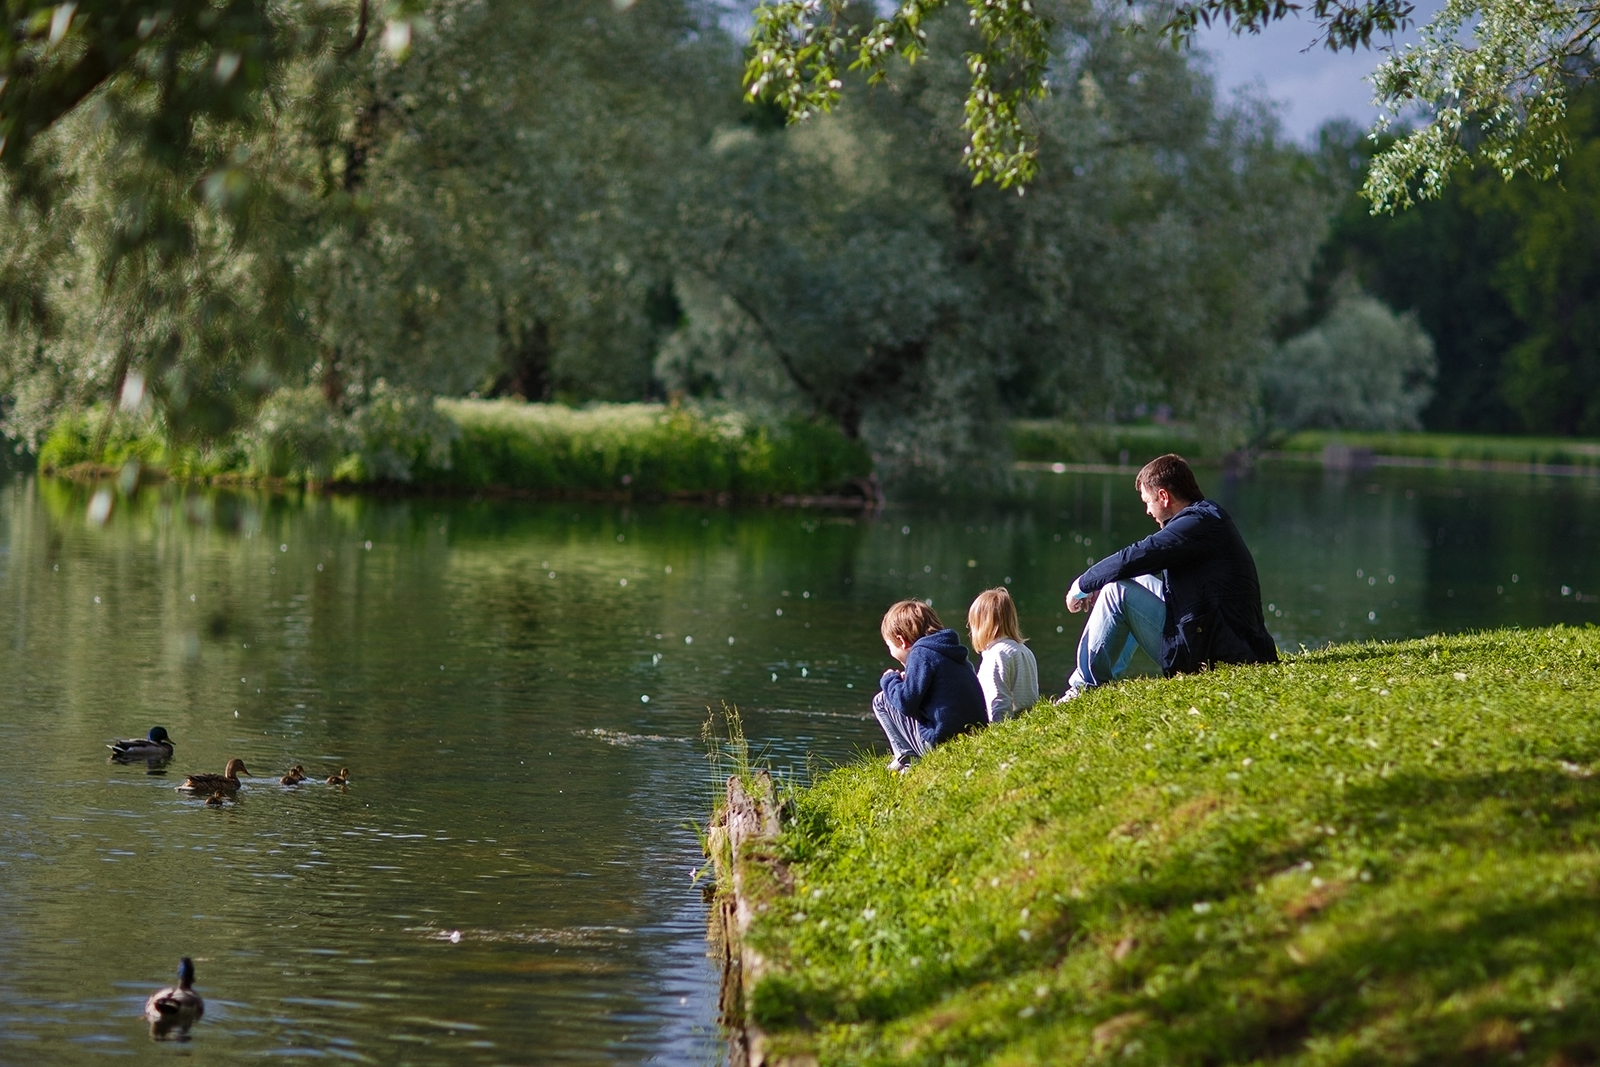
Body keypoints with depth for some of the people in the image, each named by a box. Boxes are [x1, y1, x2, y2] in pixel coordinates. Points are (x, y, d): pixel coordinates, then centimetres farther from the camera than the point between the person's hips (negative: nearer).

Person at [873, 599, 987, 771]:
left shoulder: (921, 654, -9)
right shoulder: (954, 652, 18)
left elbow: (906, 702, -15)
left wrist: (889, 681, 5)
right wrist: (908, 680, 21)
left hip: (942, 741, -9)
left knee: (881, 701, 6)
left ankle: (907, 758, 1)